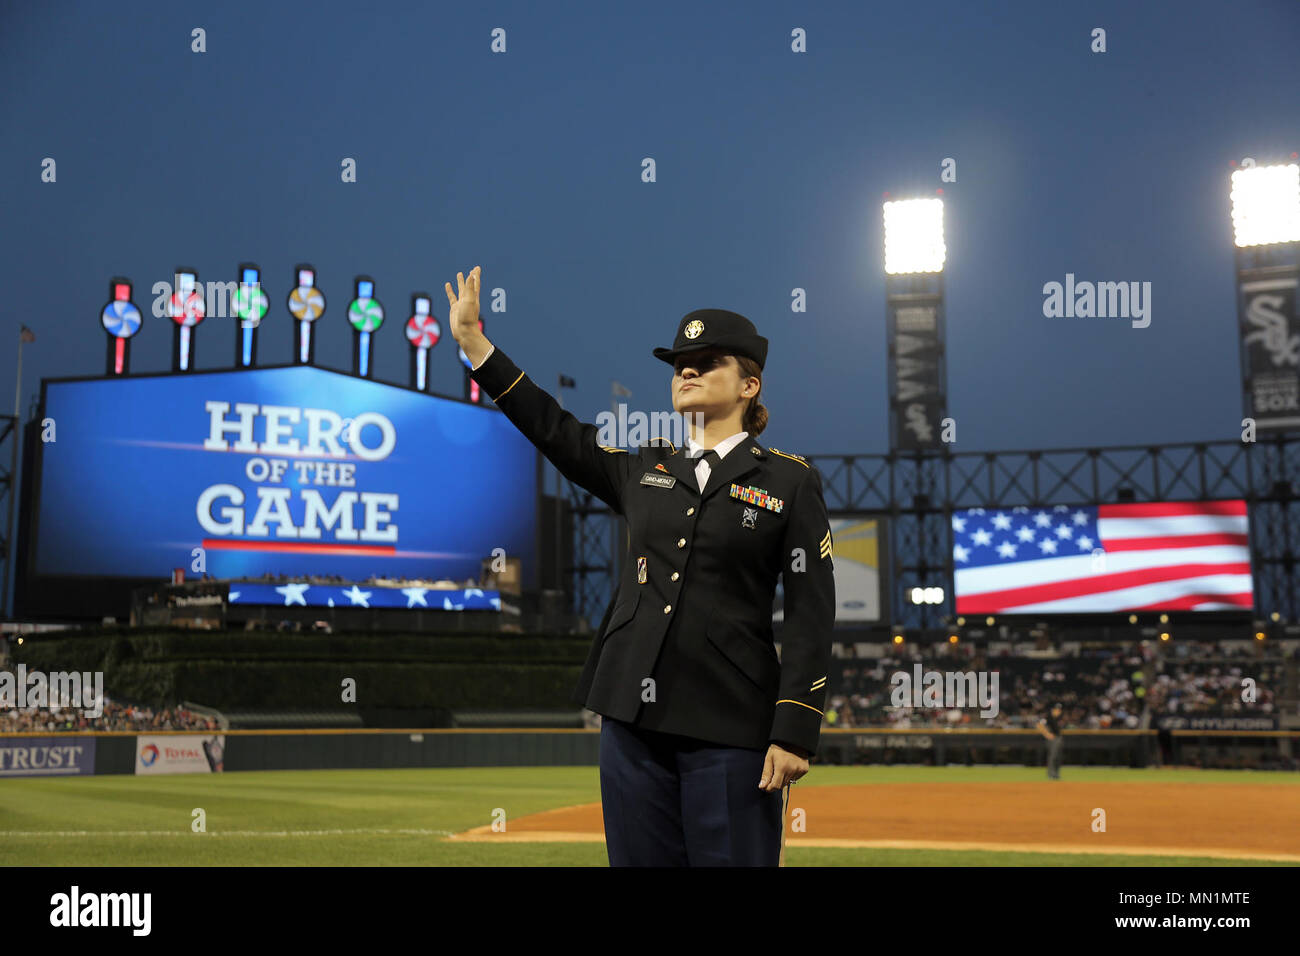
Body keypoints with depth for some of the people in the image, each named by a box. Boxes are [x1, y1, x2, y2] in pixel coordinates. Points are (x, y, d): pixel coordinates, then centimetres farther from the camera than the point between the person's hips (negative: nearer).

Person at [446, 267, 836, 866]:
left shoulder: (790, 482, 1)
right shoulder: (643, 471, 14)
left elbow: (812, 615, -3)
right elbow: (553, 429, 18)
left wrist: (794, 732, -11)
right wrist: (471, 338, 15)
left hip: (731, 729, -4)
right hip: (634, 719, 4)